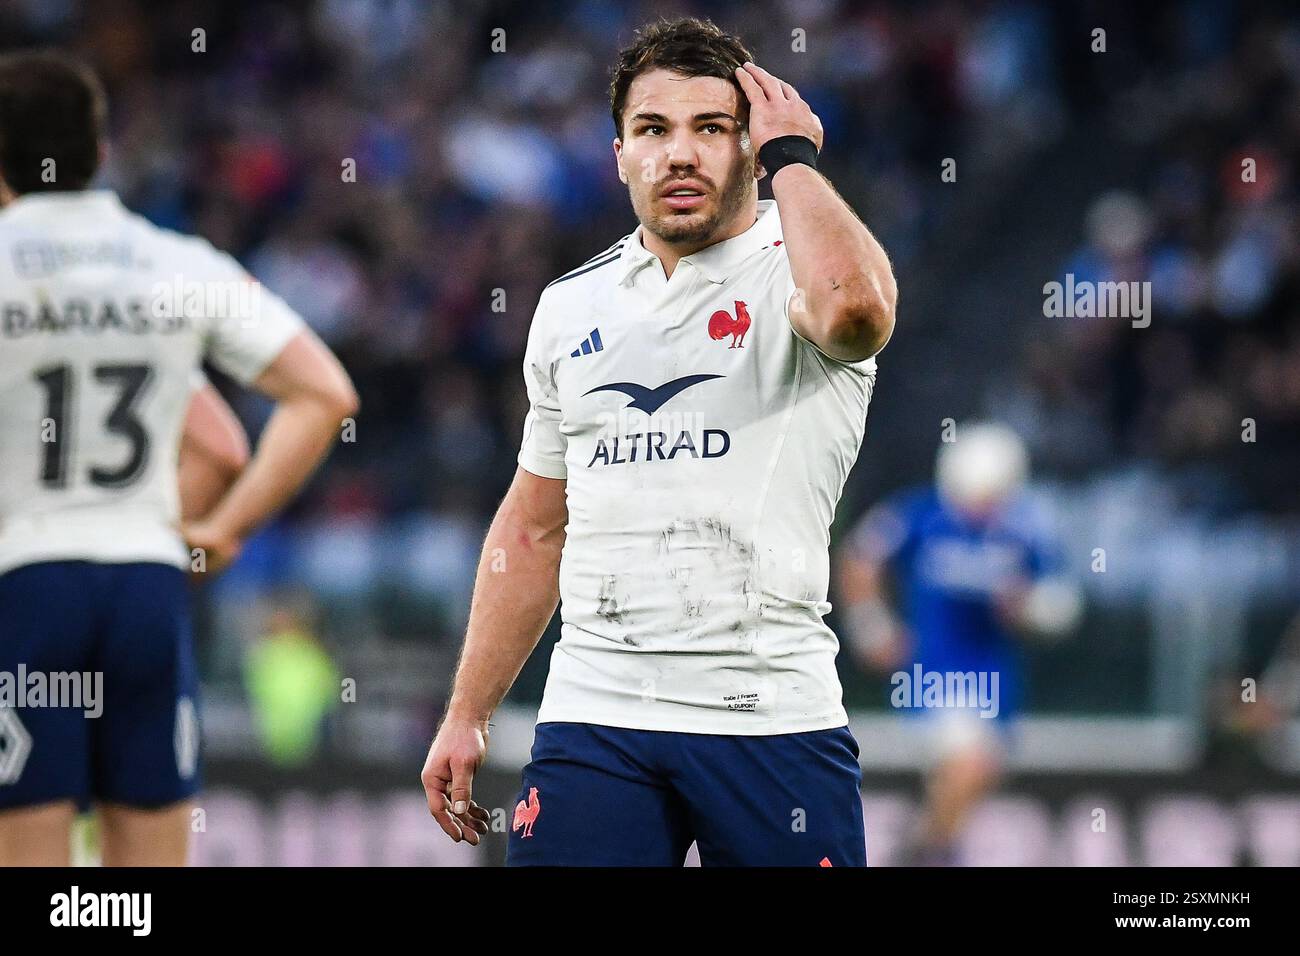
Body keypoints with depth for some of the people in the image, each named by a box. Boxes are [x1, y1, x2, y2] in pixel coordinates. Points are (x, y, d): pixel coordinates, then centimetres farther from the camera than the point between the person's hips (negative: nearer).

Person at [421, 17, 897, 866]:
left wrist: (793, 155, -13)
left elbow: (853, 306, -29)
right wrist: (467, 717, 17)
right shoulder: (572, 306, 14)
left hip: (774, 722, -3)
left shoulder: (794, 270, -1)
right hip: (593, 721, 3)